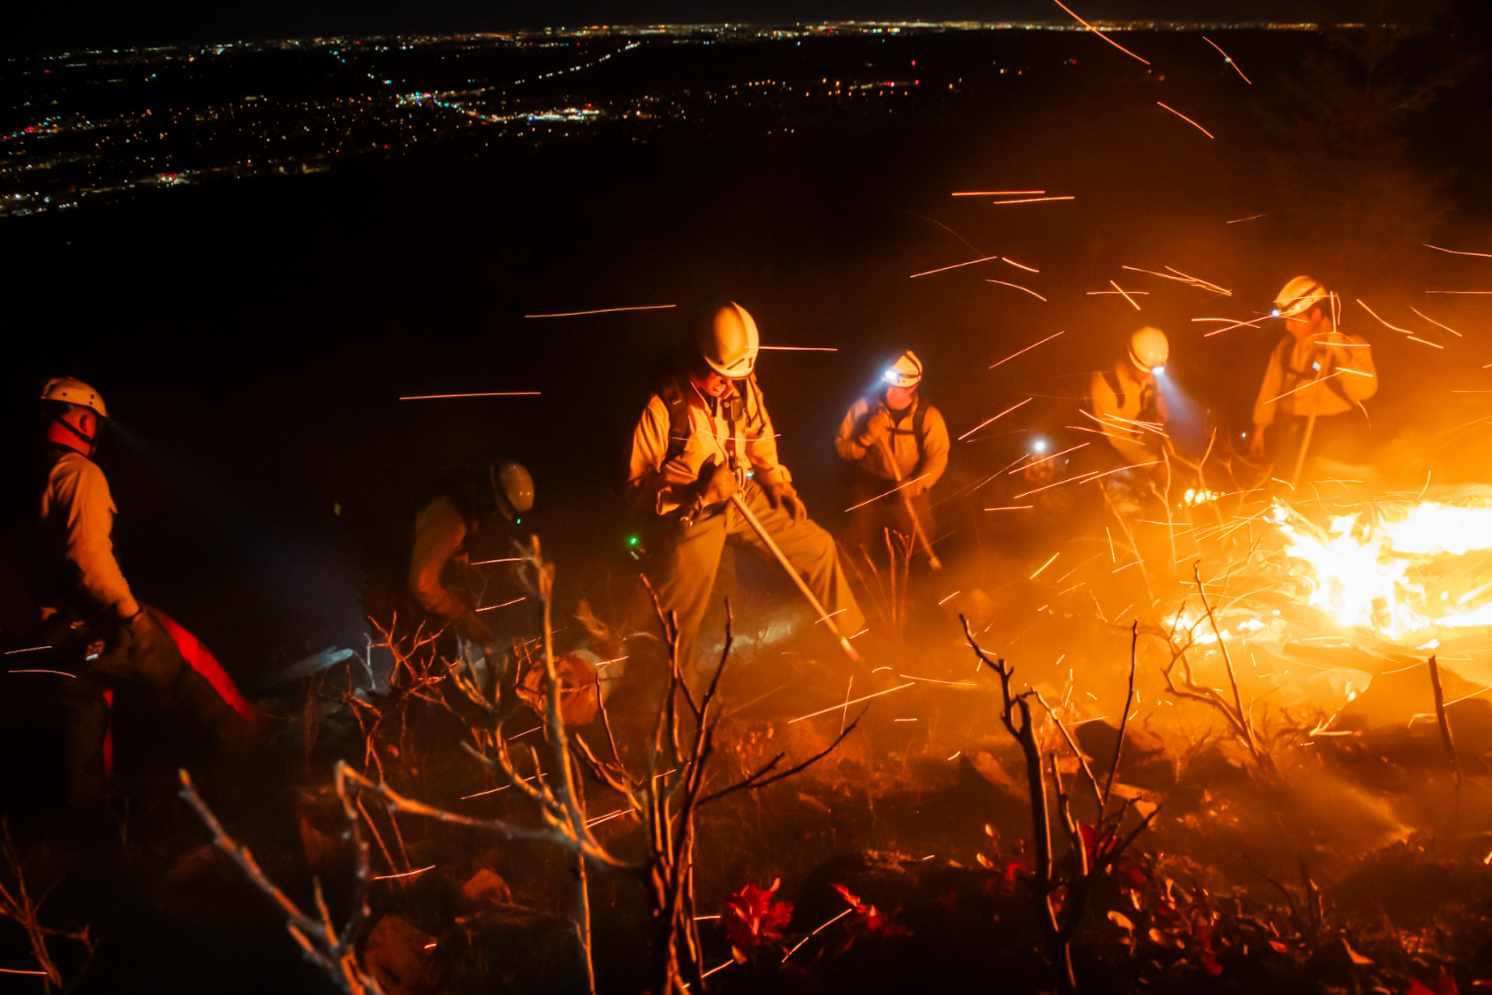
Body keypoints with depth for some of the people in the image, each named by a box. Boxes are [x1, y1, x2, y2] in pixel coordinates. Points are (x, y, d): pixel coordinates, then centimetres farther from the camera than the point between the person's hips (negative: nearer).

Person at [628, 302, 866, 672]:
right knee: (680, 620, -3)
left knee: (819, 547, 7)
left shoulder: (745, 389, -7)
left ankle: (851, 635, 27)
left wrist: (781, 486, 1)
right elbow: (639, 484, -17)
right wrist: (700, 491, -30)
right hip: (693, 513, -5)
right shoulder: (664, 405, -22)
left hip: (746, 499, 5)